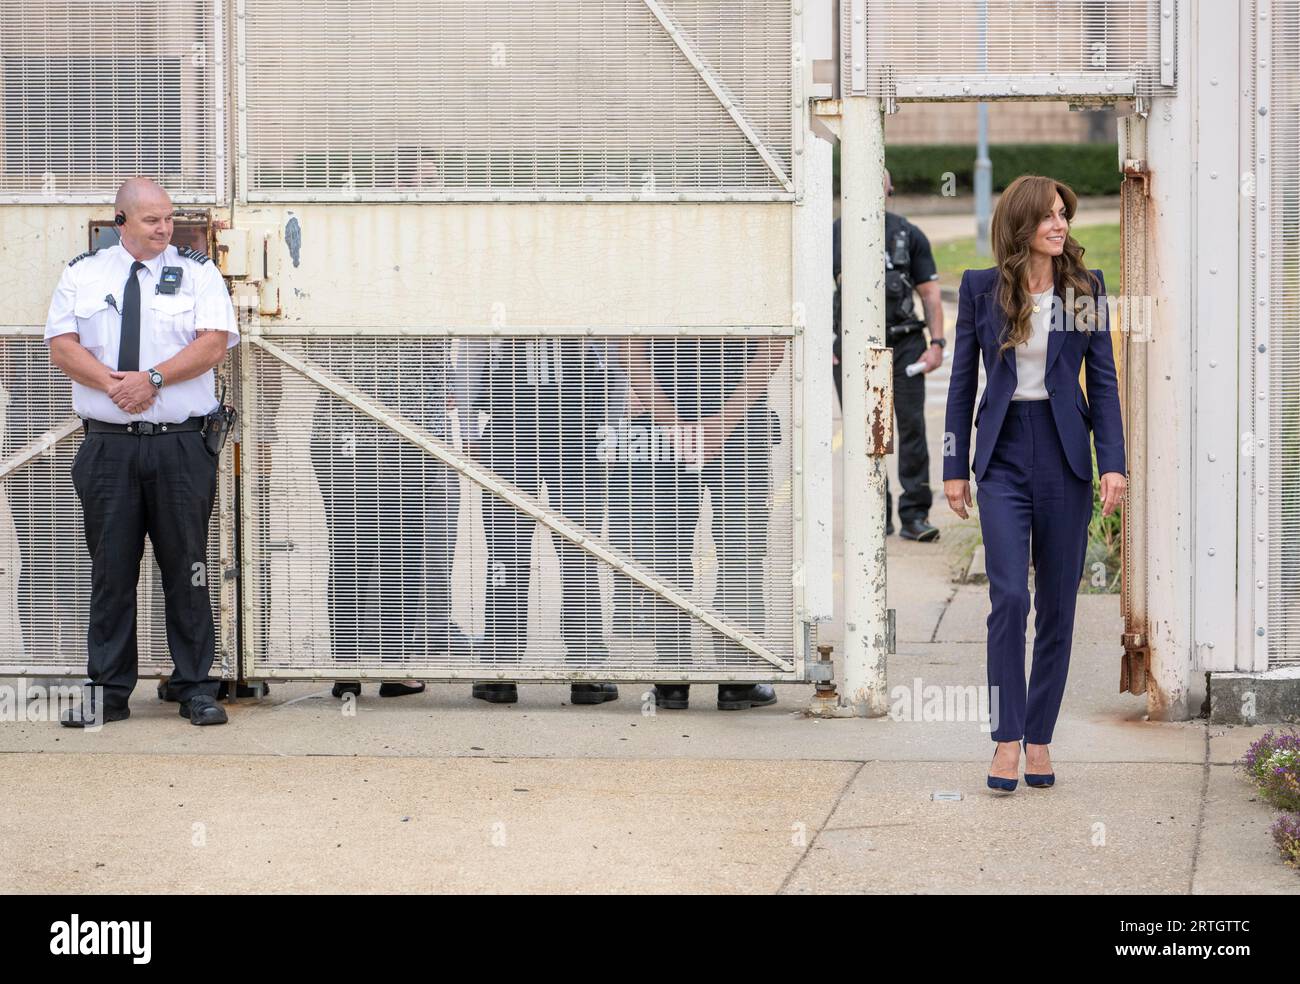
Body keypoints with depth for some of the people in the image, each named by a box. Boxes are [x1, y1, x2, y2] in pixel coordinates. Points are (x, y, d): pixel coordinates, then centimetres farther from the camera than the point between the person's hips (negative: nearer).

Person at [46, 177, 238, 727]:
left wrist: (152, 379, -16)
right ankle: (108, 692, 9)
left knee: (186, 567, 1)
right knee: (111, 569, 3)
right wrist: (114, 384, -15)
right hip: (108, 446, 1)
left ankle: (196, 690, 7)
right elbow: (62, 347, 0)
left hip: (181, 445, -1)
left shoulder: (197, 273, 6)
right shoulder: (83, 275, 10)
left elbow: (213, 344, -6)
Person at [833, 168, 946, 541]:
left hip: (904, 344, 0)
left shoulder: (909, 236, 6)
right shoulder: (833, 236, 5)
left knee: (912, 426, -6)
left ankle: (914, 516, -3)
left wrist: (937, 343, -3)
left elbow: (930, 293, 7)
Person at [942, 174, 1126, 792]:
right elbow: (963, 380, 7)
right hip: (1003, 456, -1)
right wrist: (954, 467, 5)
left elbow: (1103, 380, 4)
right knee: (1009, 596, -13)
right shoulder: (982, 289, 2)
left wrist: (1114, 463, -4)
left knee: (1057, 604, 4)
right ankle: (1007, 740, -7)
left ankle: (1039, 739, 12)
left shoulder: (1085, 289, 4)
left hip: (1064, 455, 1)